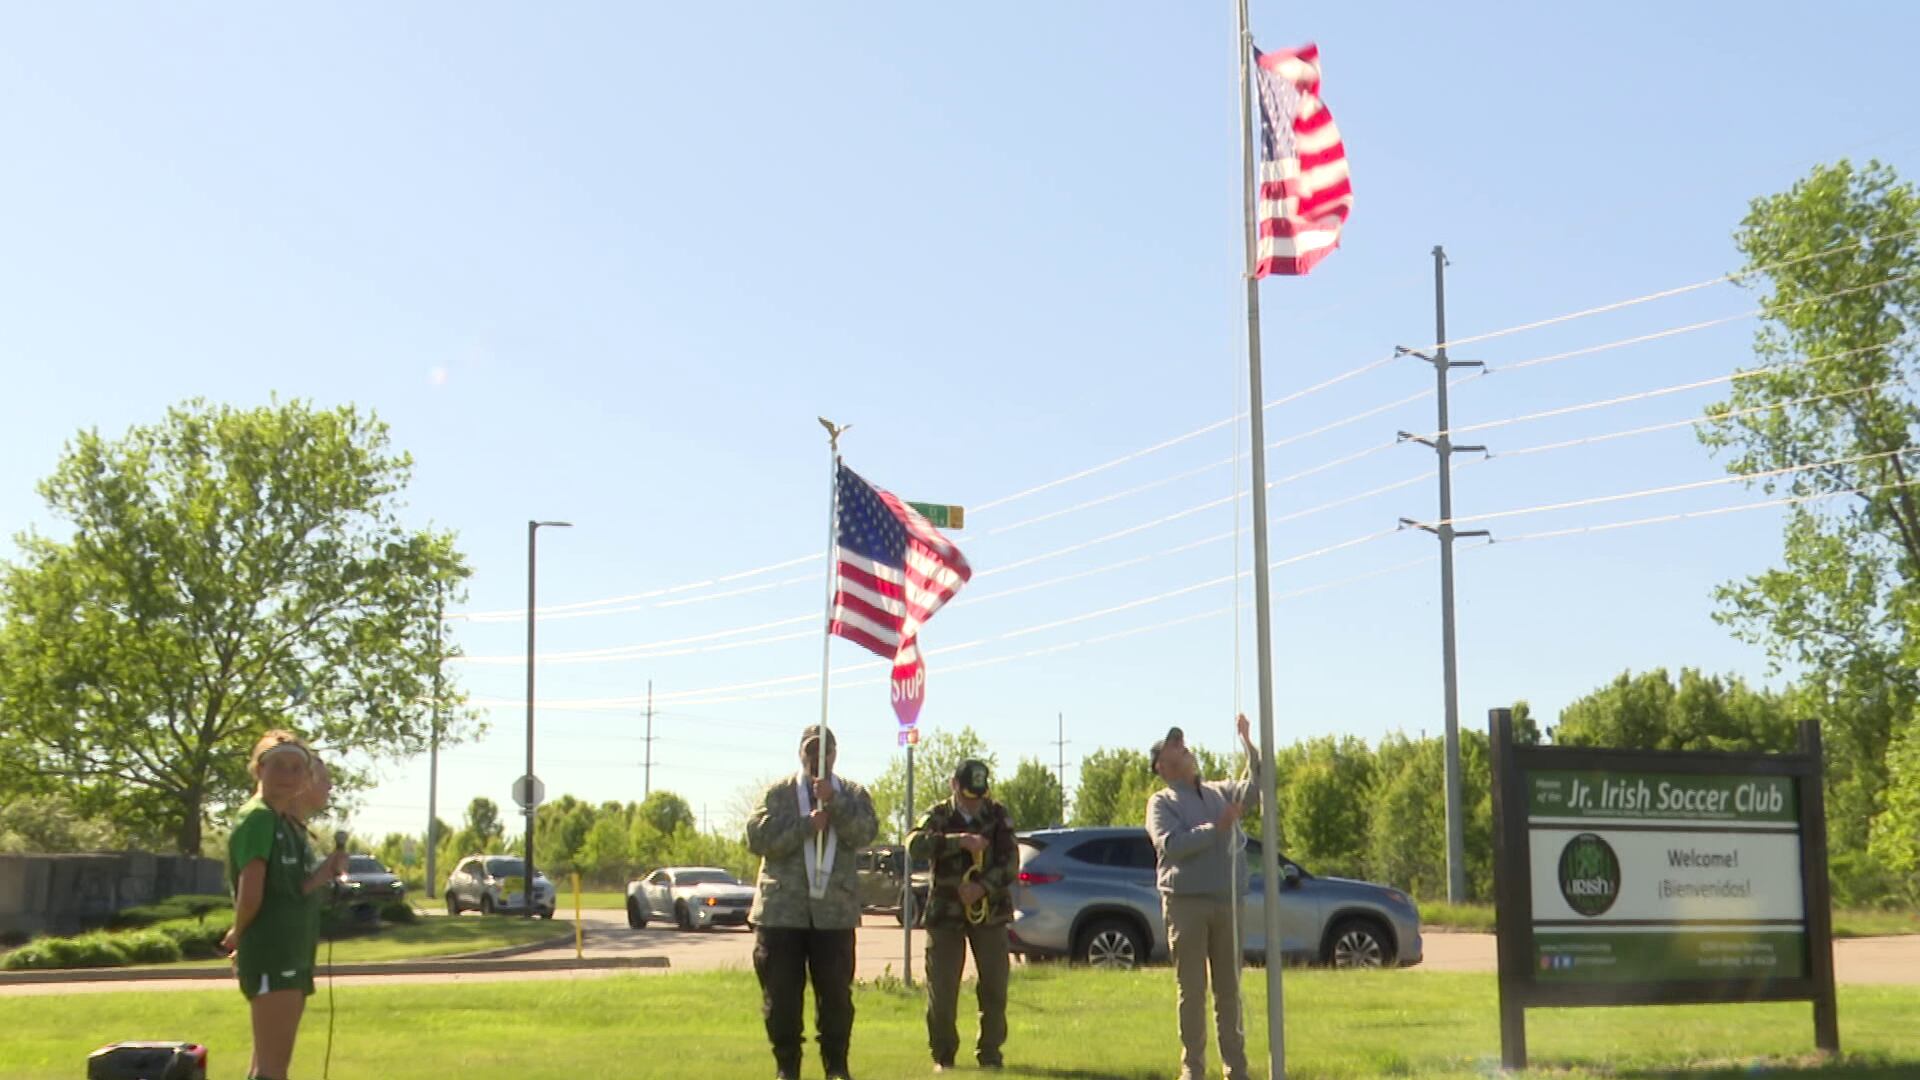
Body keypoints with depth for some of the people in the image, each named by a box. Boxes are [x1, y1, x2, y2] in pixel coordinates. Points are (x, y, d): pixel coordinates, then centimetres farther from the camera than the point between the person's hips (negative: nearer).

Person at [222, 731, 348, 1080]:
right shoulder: (257, 818, -12)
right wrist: (239, 936, -4)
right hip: (271, 955, -10)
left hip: (293, 954, 10)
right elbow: (251, 893, -18)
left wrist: (326, 871, -3)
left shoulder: (289, 824, 17)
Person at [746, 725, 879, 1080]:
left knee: (836, 993, 3)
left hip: (834, 910, 1)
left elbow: (865, 832, -8)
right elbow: (757, 838, -7)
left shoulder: (852, 794, 10)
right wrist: (806, 825, -15)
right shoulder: (778, 794, 7)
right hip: (782, 908, -1)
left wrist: (834, 802, -19)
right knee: (780, 994, 2)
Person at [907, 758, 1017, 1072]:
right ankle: (943, 1055, 12)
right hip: (946, 912, -1)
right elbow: (915, 844, -23)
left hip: (989, 910, 1)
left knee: (995, 986, 2)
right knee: (941, 987, -2)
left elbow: (1011, 862, -5)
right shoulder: (939, 817, -3)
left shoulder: (998, 816, 2)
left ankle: (989, 1052, 15)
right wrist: (960, 841, -33)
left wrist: (983, 887, -21)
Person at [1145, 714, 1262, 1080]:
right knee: (1192, 990, -1)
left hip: (1227, 902, 4)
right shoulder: (1161, 802, 2)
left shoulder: (1220, 792, 17)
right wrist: (1216, 828, -17)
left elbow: (1256, 783, 4)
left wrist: (1247, 742, -7)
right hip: (1186, 901, -4)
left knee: (1229, 988, 7)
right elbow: (1171, 843, -14)